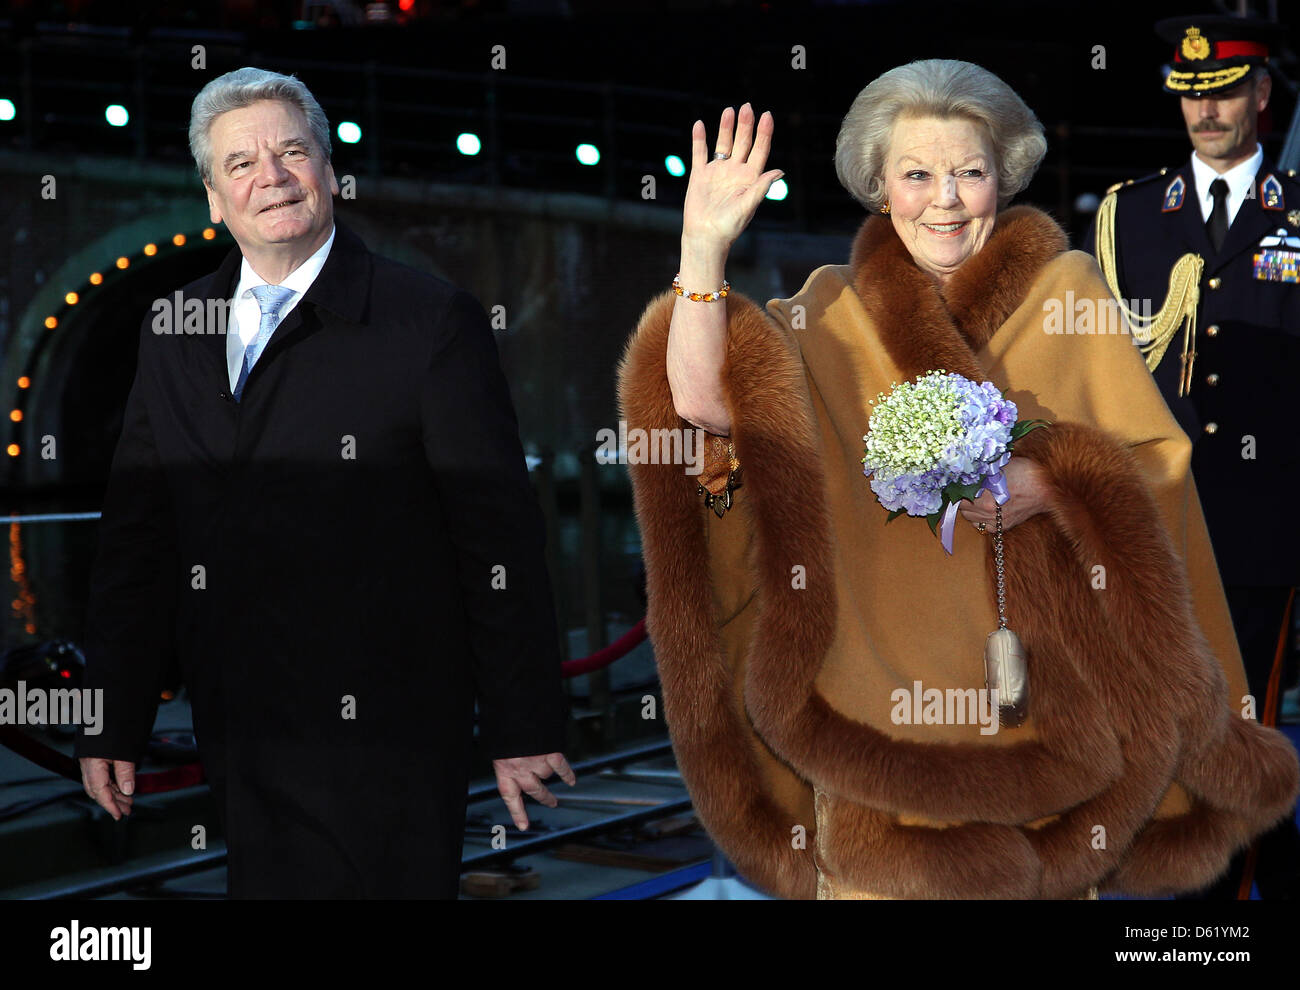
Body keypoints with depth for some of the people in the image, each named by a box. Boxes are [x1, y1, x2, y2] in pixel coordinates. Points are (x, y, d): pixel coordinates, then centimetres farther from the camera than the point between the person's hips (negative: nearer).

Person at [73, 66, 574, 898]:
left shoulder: (432, 320, -6)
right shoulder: (177, 334, 10)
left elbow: (501, 538, -7)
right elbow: (135, 538, 13)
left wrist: (523, 731, -7)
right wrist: (114, 728, 10)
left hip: (385, 751, -4)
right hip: (239, 749, 5)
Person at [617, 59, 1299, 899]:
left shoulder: (1065, 290, 4)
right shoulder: (833, 311, 6)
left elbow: (1155, 462, 1)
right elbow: (704, 398, -8)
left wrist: (1055, 485, -17)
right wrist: (704, 246, -15)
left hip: (1042, 682, 0)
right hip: (882, 690, 1)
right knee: (885, 871, -1)